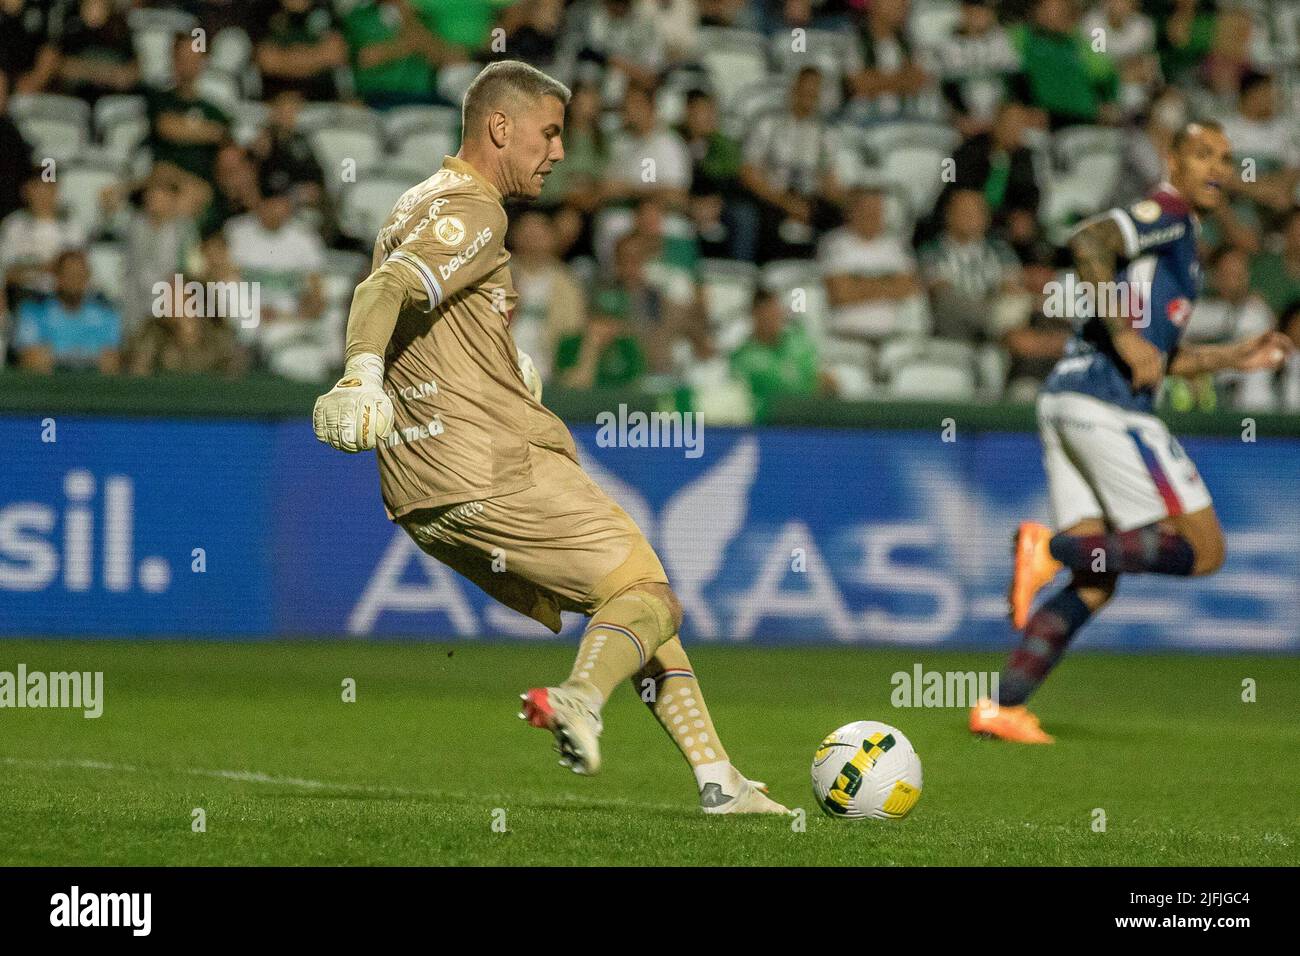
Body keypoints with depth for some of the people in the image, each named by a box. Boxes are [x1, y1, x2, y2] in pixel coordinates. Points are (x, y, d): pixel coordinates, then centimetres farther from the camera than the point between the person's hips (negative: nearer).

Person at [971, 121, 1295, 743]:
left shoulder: (1179, 236, 28)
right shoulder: (1167, 214, -3)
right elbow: (1089, 242, -22)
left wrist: (1234, 358, 27)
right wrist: (1126, 335, -24)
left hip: (1066, 399, 10)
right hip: (1107, 404, -10)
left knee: (1095, 585, 8)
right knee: (1203, 550, -8)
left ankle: (1003, 707, 1)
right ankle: (1053, 547, -17)